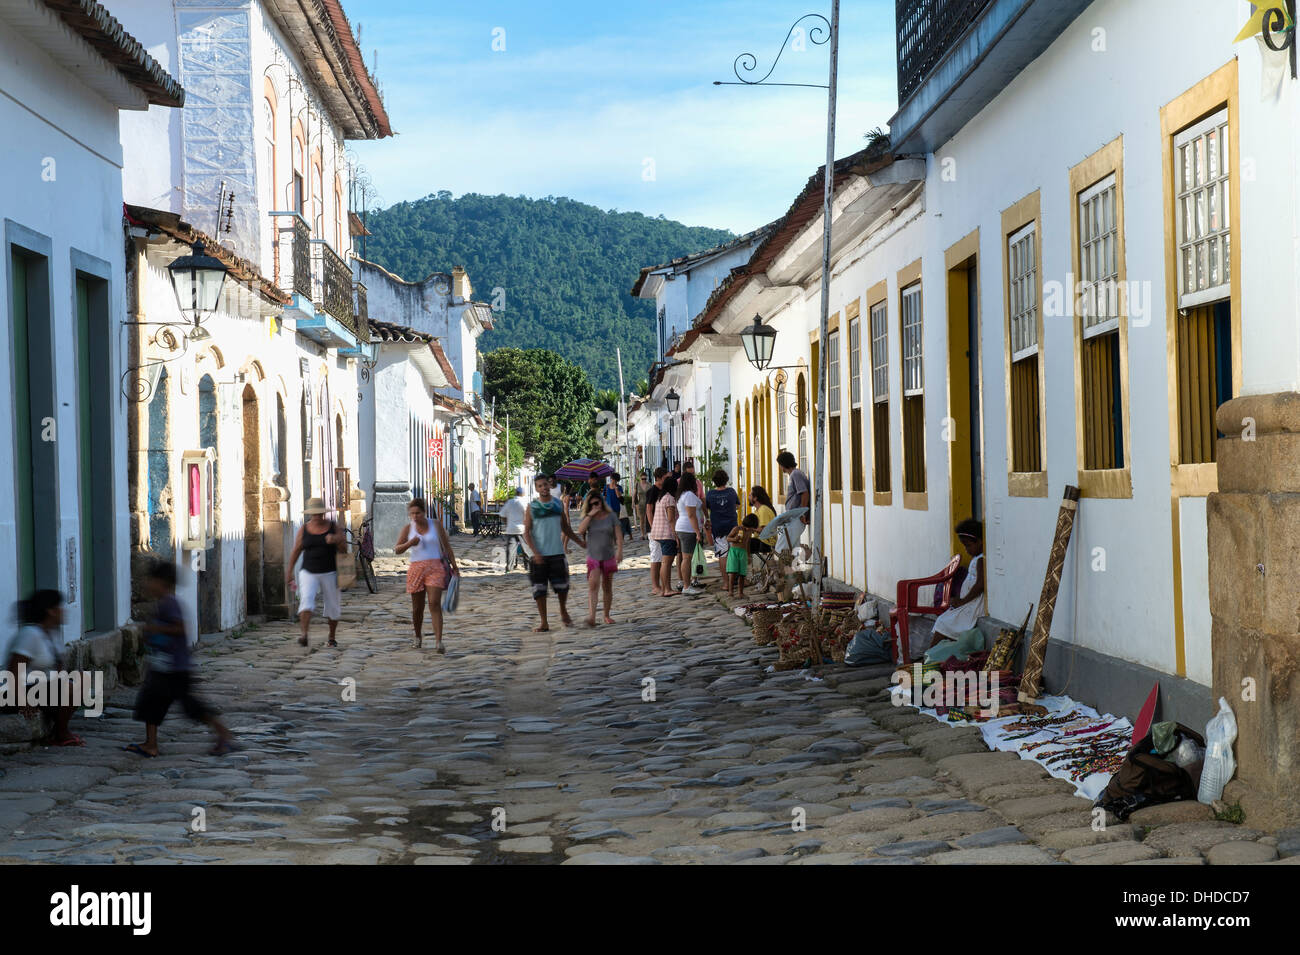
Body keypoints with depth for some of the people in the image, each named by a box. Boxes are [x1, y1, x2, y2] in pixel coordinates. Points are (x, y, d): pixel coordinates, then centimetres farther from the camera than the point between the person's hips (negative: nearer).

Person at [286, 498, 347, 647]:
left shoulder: (333, 527, 0)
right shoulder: (304, 530, 3)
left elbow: (343, 549, -1)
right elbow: (296, 551, 9)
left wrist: (335, 540, -22)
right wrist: (289, 572, 9)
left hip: (329, 573, 0)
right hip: (308, 572, 0)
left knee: (332, 606, 7)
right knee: (306, 600, -22)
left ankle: (332, 638, 25)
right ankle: (304, 636, -30)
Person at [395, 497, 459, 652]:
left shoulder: (436, 525, 6)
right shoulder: (408, 529, 7)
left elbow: (446, 546, 12)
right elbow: (397, 550, 3)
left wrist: (454, 565, 6)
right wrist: (409, 544, -16)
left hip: (435, 568, -2)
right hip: (416, 568, 2)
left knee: (434, 604, -17)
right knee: (417, 608, 7)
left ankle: (438, 642, -24)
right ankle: (418, 637, 30)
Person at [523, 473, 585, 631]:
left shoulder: (558, 504, 8)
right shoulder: (532, 507, 0)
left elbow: (566, 529, 20)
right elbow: (527, 533, -2)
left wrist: (582, 544, 20)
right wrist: (535, 552, -15)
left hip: (557, 553, 2)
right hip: (539, 555, -2)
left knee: (562, 586, 0)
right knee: (539, 589, -2)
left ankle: (564, 613, 27)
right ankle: (544, 623, 7)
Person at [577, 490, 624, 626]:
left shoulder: (611, 516, 1)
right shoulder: (588, 518, 3)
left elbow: (618, 535, -3)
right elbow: (580, 531, -14)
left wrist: (619, 551, -17)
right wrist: (590, 515, -15)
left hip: (608, 556, 1)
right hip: (593, 557, -1)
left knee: (607, 587, 9)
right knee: (593, 585, -18)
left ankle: (607, 616, 23)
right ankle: (591, 616, -28)